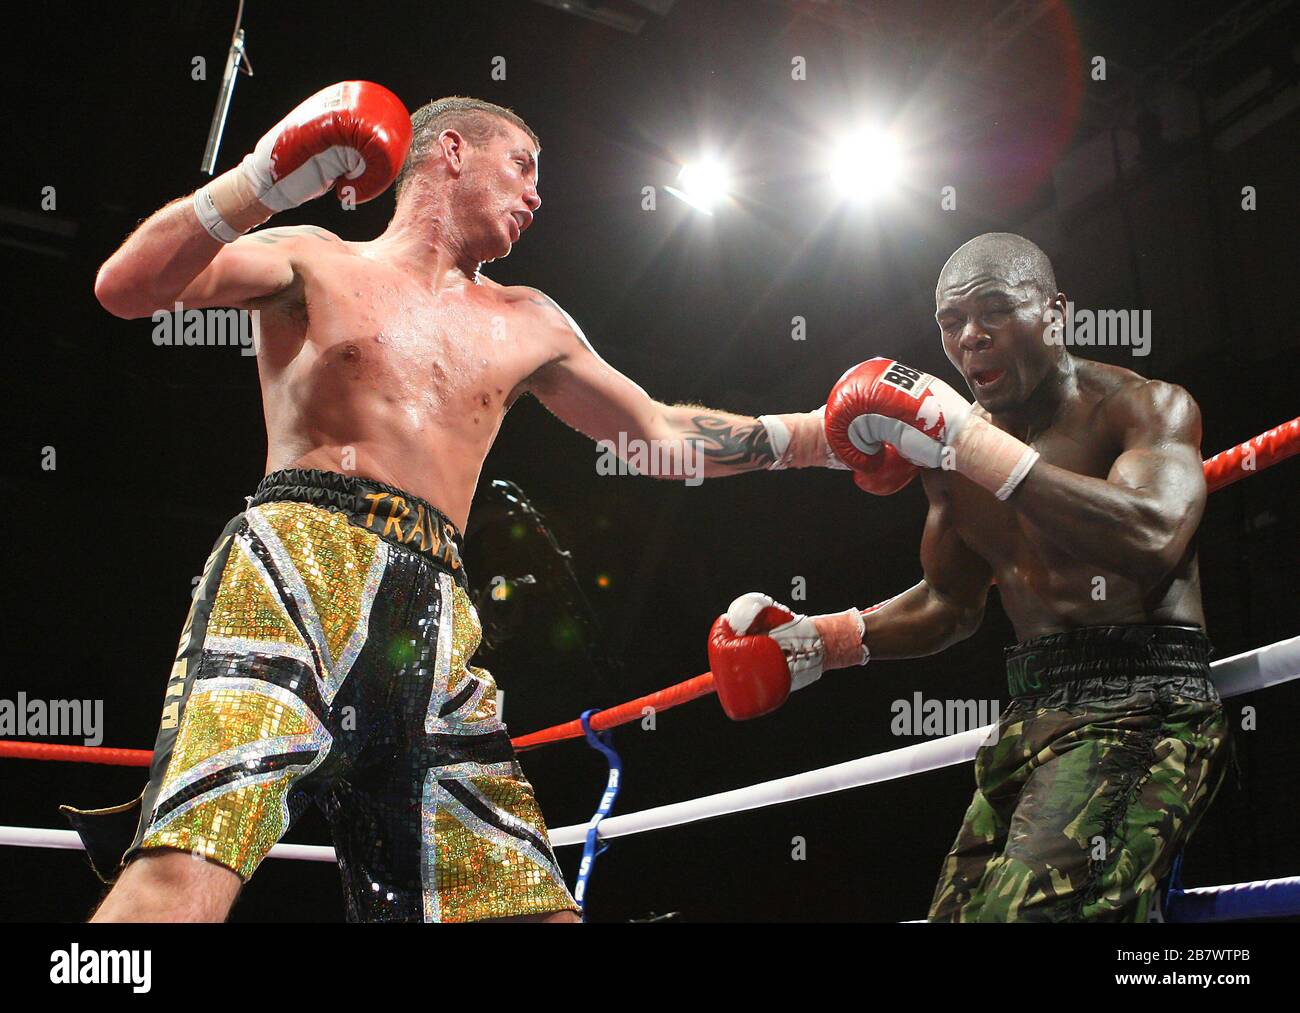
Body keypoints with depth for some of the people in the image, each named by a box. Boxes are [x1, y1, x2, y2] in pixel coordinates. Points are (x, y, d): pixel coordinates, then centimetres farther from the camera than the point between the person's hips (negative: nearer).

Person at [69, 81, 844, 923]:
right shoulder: (316, 264, 15)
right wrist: (265, 183, -9)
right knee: (186, 876, -29)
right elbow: (125, 287, 2)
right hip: (294, 563, -5)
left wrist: (825, 434, 27)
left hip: (435, 616, 5)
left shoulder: (526, 327, 28)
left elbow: (662, 436, 34)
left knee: (537, 907, -8)